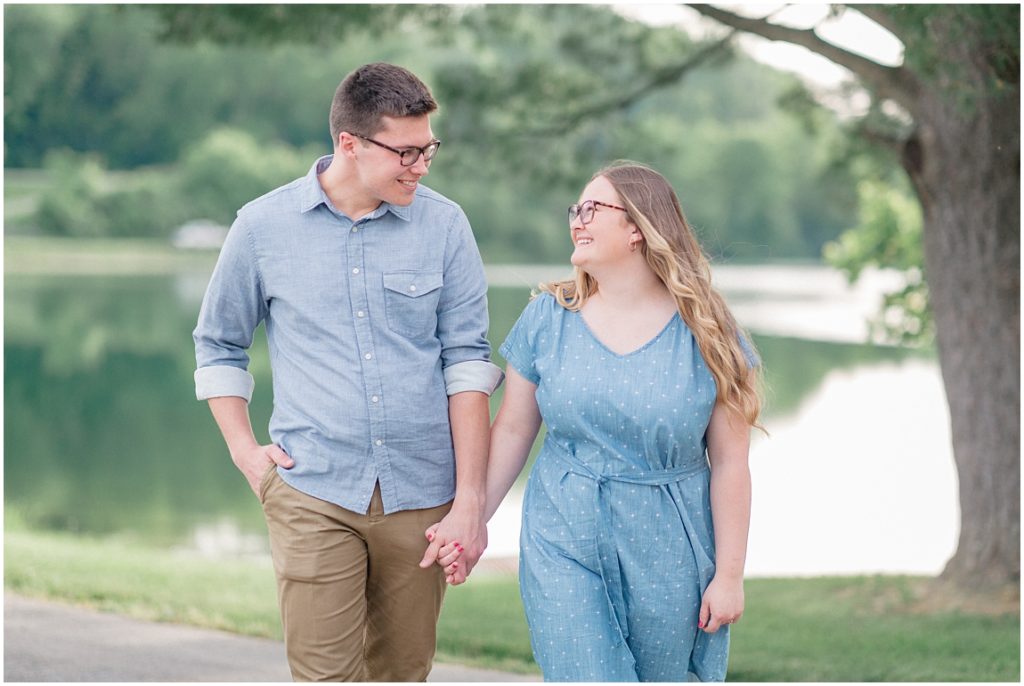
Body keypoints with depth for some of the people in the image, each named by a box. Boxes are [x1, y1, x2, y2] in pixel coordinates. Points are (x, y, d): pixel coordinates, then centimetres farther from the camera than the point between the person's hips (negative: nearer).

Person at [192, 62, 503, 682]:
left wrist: (471, 501, -6)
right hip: (314, 495, -1)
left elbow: (467, 360, 0)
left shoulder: (444, 225, 1)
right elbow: (218, 346, 14)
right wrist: (246, 451, 3)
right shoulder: (263, 226, 1)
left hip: (423, 494, 1)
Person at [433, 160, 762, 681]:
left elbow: (729, 463, -4)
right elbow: (512, 431, 7)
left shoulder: (705, 332, -5)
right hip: (564, 543, 1)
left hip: (667, 555, -1)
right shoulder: (548, 318, 1)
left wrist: (728, 575, -5)